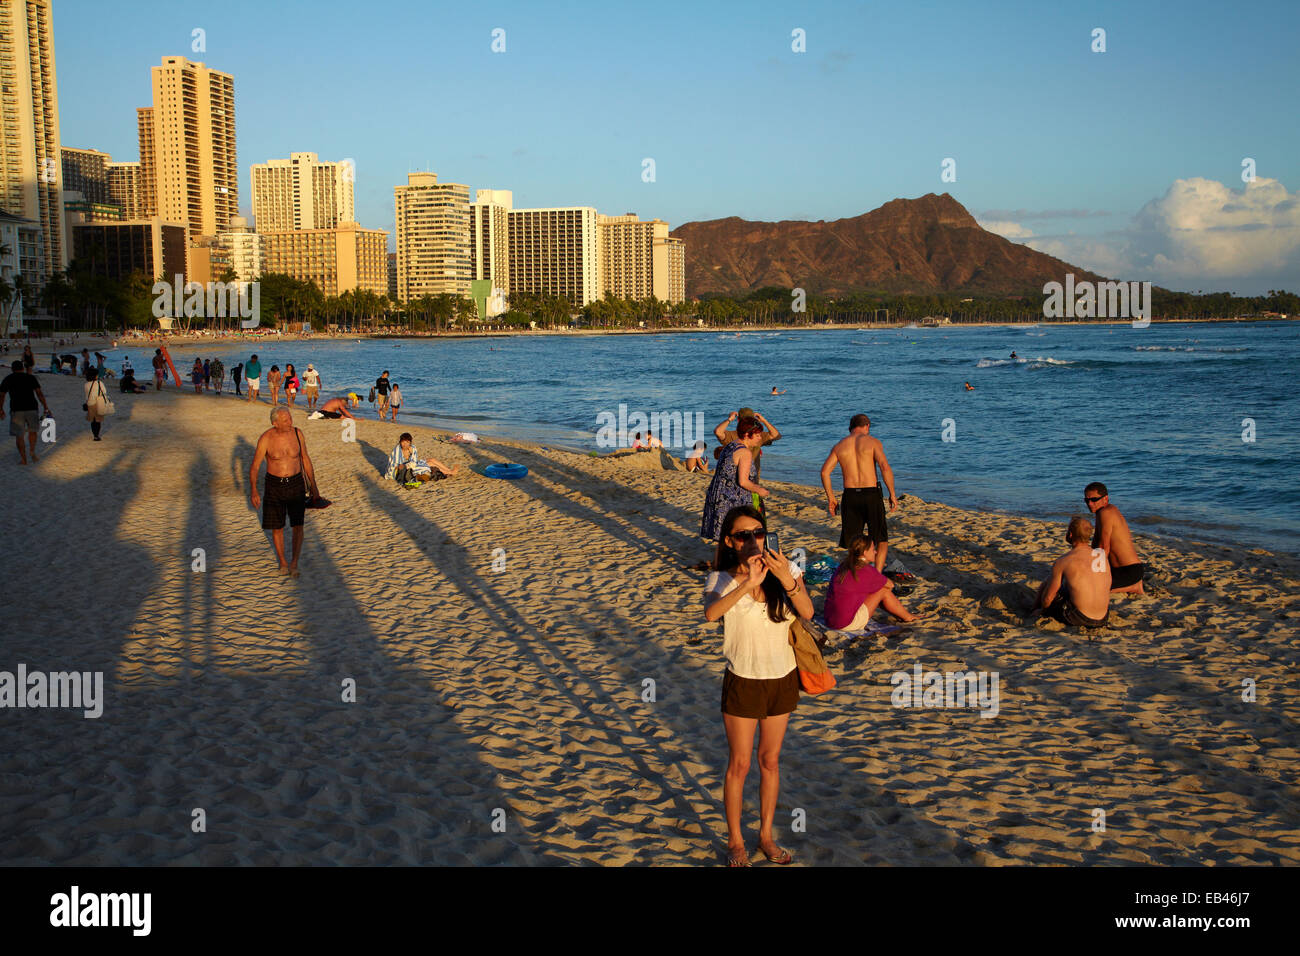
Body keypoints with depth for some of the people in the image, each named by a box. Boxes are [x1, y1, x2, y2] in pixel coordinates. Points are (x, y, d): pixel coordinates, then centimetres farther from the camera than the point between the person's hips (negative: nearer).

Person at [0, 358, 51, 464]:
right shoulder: (31, 377, 9)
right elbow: (39, 393, 1)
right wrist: (46, 408, 2)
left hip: (16, 409, -1)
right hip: (31, 408, 1)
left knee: (19, 435, 7)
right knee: (32, 431, 21)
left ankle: (23, 458, 6)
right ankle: (32, 451, 5)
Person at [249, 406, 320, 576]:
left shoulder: (297, 433, -7)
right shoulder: (266, 438, -15)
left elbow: (305, 459, 6)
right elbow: (254, 466, -10)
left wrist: (313, 485, 9)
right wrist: (253, 491, -21)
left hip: (296, 483, 1)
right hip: (274, 485, -1)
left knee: (298, 525, -8)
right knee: (277, 527, 6)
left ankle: (294, 563, 2)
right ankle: (283, 562, 25)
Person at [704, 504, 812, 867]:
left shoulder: (785, 568, -7)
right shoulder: (723, 579, -14)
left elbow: (807, 612, -21)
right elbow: (711, 613, -36)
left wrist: (787, 580, -37)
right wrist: (748, 583, -46)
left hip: (783, 678, 3)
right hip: (743, 682, -3)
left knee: (770, 760, 16)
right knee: (739, 764, 8)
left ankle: (766, 836, 32)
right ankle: (735, 841, 25)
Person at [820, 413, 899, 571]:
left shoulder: (840, 445, 10)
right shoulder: (872, 442, -1)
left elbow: (825, 471, 3)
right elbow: (885, 467, -14)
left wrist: (830, 498, 9)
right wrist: (892, 494, -7)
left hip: (850, 495, 3)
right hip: (872, 494, -3)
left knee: (853, 543, 14)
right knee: (882, 540, 9)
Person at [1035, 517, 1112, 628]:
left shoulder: (1063, 561, -11)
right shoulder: (1103, 556, 4)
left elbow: (1048, 598, -4)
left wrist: (1042, 610, 19)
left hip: (1077, 619, -6)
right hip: (1102, 619, 6)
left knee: (1044, 585, 15)